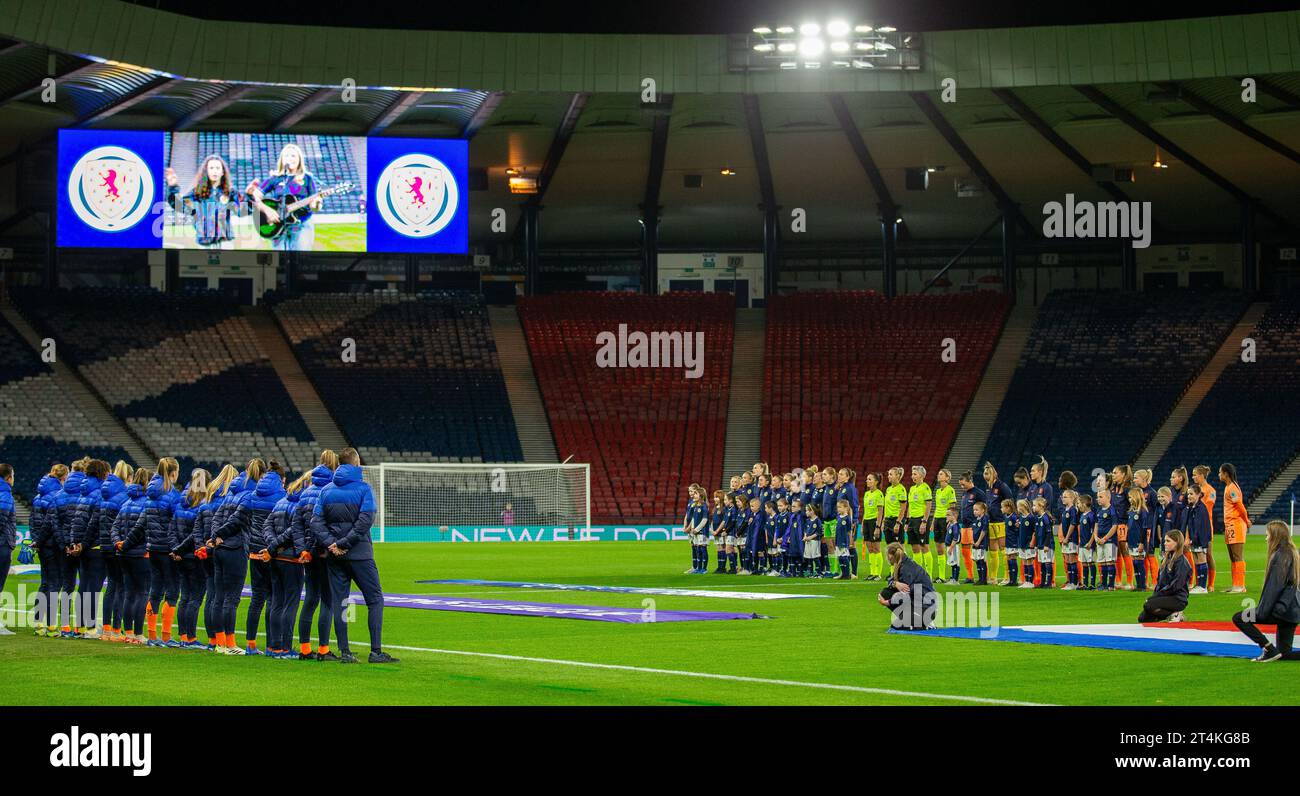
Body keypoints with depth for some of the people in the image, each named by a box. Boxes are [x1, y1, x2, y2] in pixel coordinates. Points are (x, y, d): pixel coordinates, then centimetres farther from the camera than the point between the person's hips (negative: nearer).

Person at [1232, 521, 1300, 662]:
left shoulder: (1280, 556, -15)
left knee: (1238, 618, 0)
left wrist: (1261, 612, -15)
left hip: (1281, 610, -9)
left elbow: (1273, 588, -19)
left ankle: (1269, 649, -4)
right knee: (1285, 654, 15)